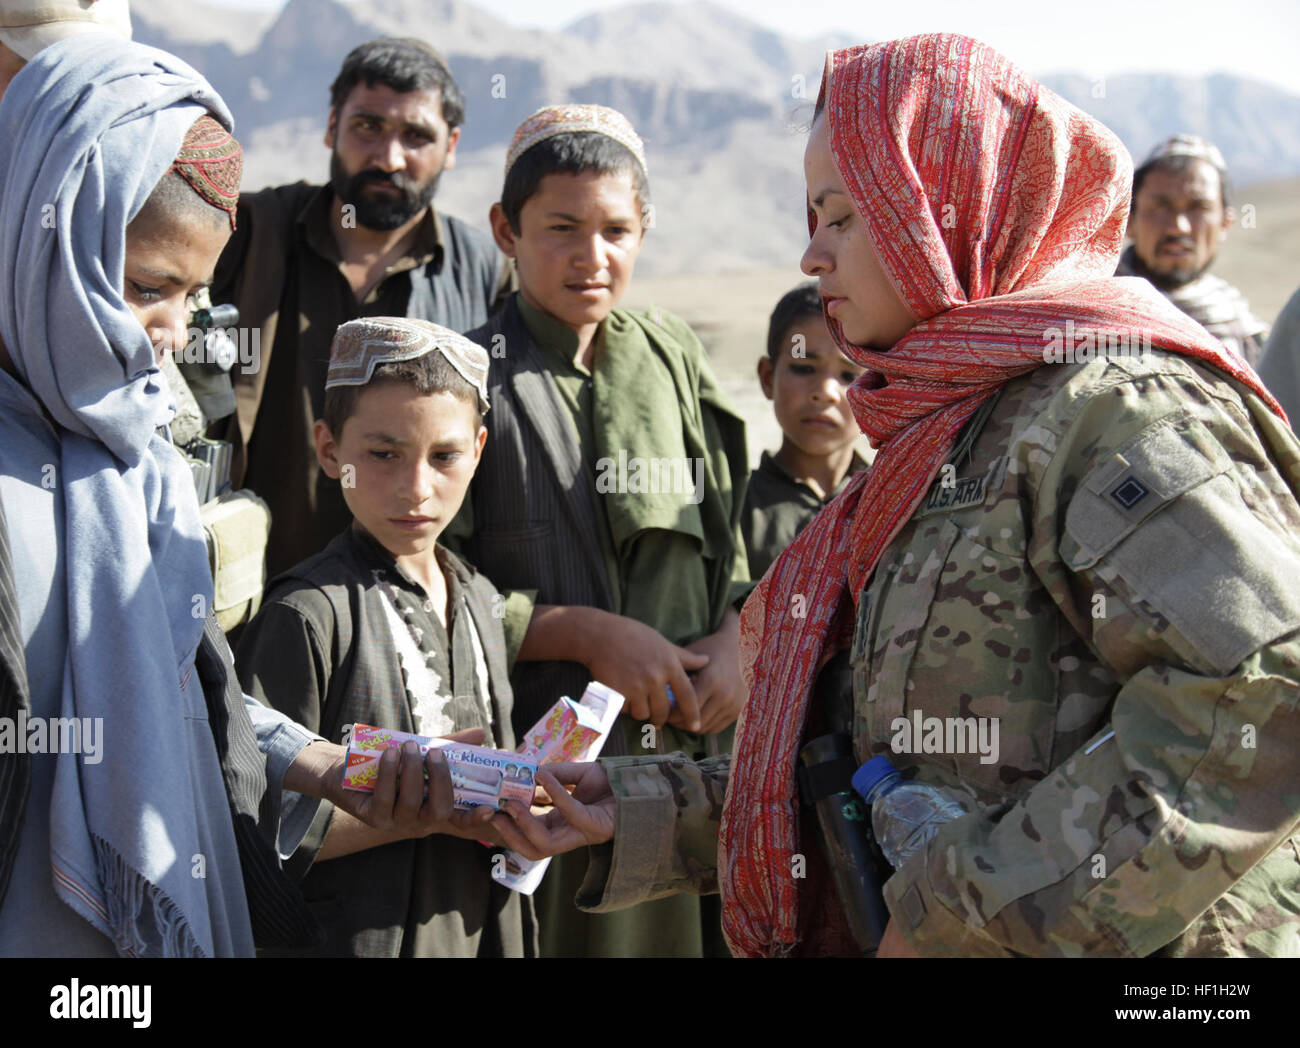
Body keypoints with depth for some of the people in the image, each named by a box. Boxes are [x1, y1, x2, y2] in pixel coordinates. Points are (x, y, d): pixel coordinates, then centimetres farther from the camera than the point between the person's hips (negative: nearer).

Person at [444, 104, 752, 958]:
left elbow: (729, 543, 15)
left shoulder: (676, 360, 10)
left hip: (683, 744, 4)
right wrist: (588, 632, -15)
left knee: (674, 931, 9)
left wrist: (731, 640, -4)